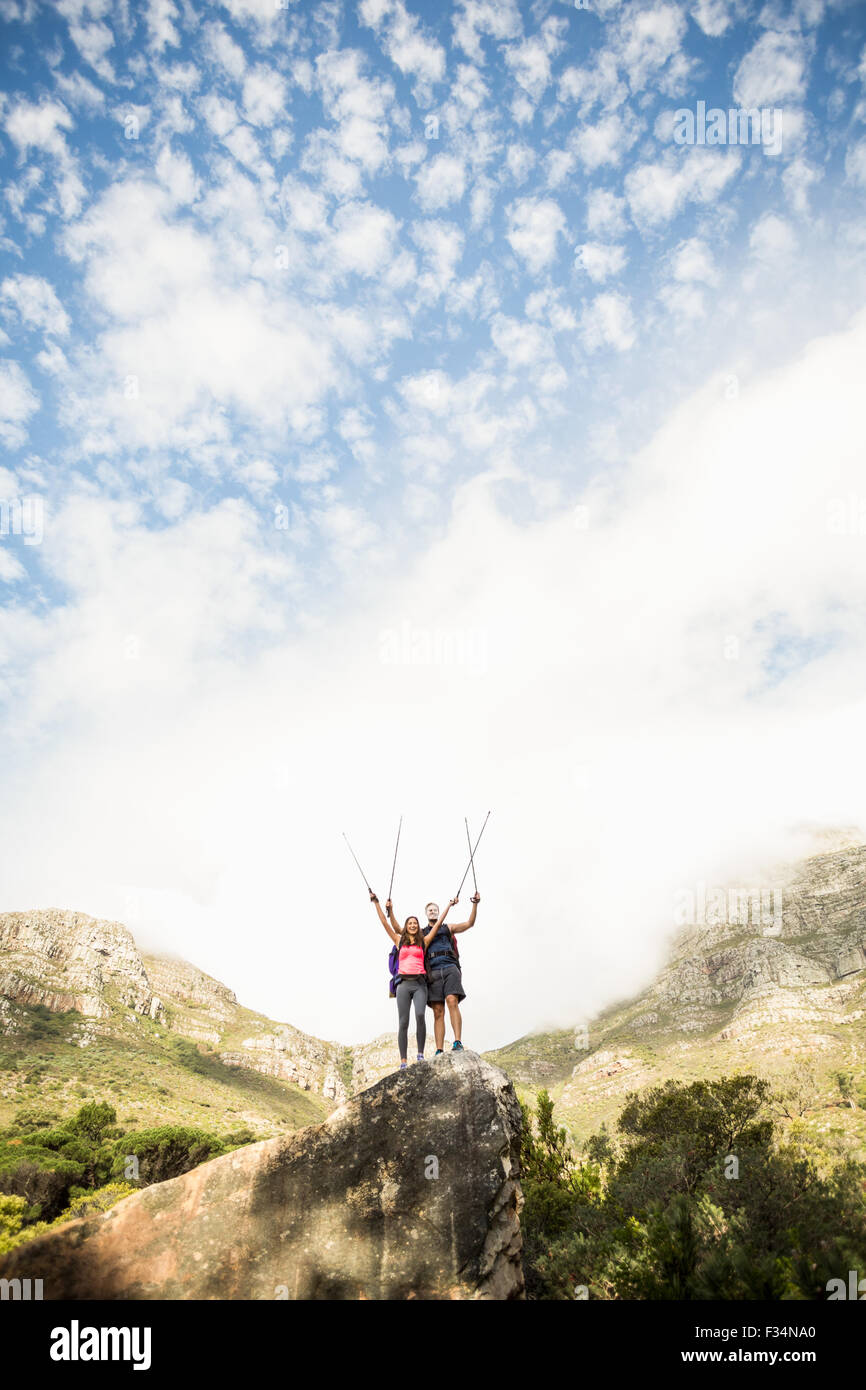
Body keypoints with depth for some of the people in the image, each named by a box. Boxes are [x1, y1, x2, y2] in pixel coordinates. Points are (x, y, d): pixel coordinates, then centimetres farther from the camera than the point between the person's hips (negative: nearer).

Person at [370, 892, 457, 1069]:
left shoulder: (424, 942, 13)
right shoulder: (399, 941, 14)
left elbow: (438, 923, 16)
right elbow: (385, 923, 14)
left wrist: (449, 906, 18)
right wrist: (376, 903, 14)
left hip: (419, 983, -1)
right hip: (404, 983, 1)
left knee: (420, 1015, -22)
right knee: (403, 1023, -5)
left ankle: (420, 1054, -12)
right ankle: (403, 1061, -4)